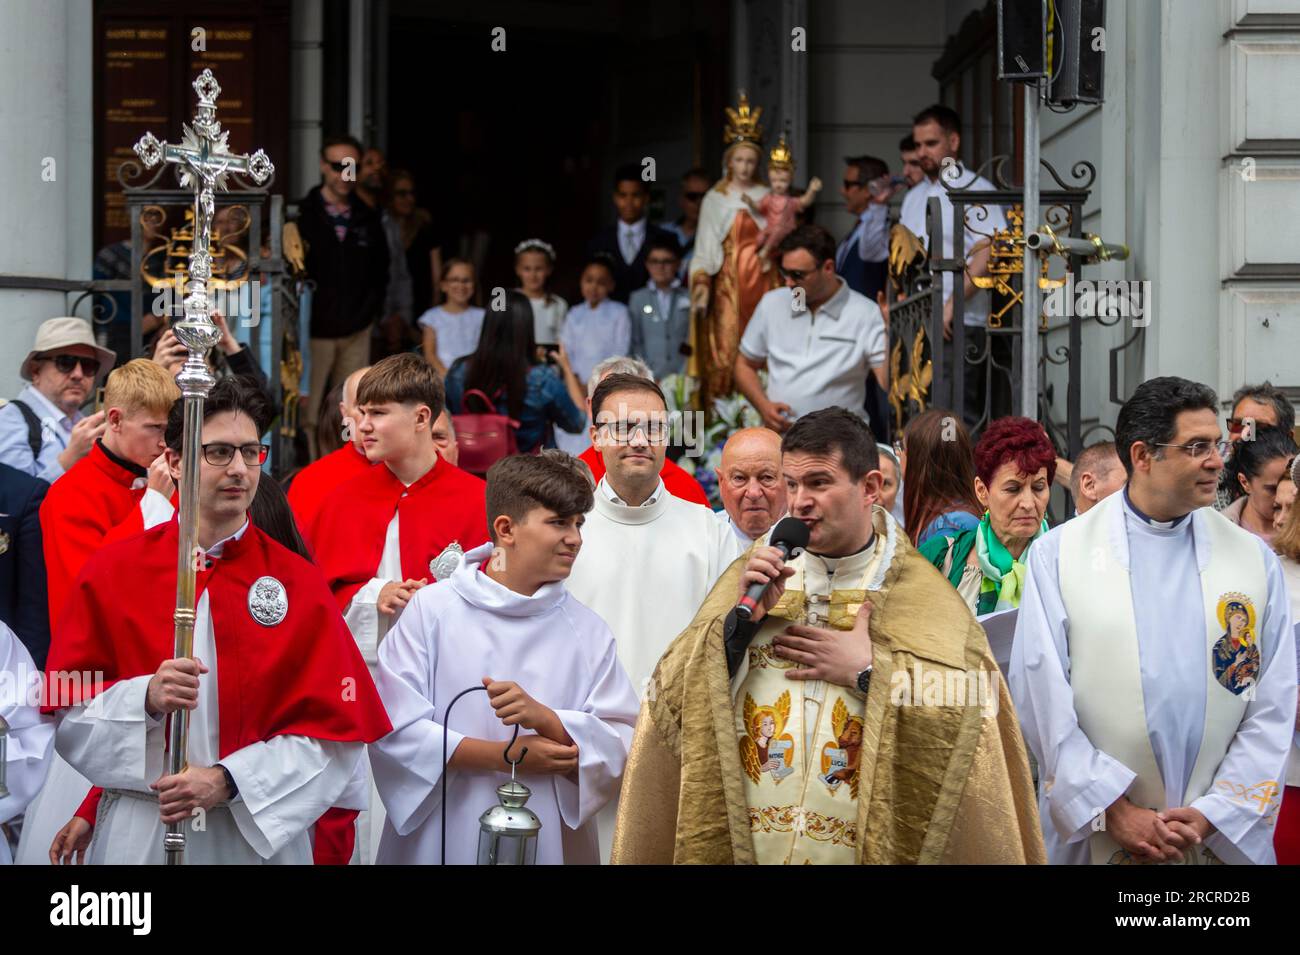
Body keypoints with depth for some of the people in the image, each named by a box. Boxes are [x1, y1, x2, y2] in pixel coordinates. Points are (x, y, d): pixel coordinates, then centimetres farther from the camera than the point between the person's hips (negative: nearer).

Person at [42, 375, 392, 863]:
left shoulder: (298, 584, -2)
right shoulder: (112, 572, -1)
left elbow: (334, 733, -4)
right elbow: (69, 719, -2)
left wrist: (229, 781, -15)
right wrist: (146, 699, -20)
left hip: (260, 834, 0)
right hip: (137, 836, 0)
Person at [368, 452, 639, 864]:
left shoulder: (587, 630, 4)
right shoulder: (432, 610, -4)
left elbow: (622, 746, -6)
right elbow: (394, 730, -12)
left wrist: (543, 718, -21)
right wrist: (506, 756, -14)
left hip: (549, 844, 2)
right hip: (442, 841, -2)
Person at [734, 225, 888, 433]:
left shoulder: (866, 314, -1)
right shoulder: (772, 304, 12)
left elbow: (890, 384, -8)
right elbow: (745, 366, 22)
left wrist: (890, 330, -21)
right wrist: (764, 406, 4)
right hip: (775, 433, 3)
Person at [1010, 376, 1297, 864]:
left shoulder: (1256, 560, 3)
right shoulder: (1056, 555, -2)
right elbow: (1041, 696, -7)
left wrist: (1213, 815, -10)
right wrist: (1114, 811, -13)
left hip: (1224, 837, 2)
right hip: (1095, 835, -1)